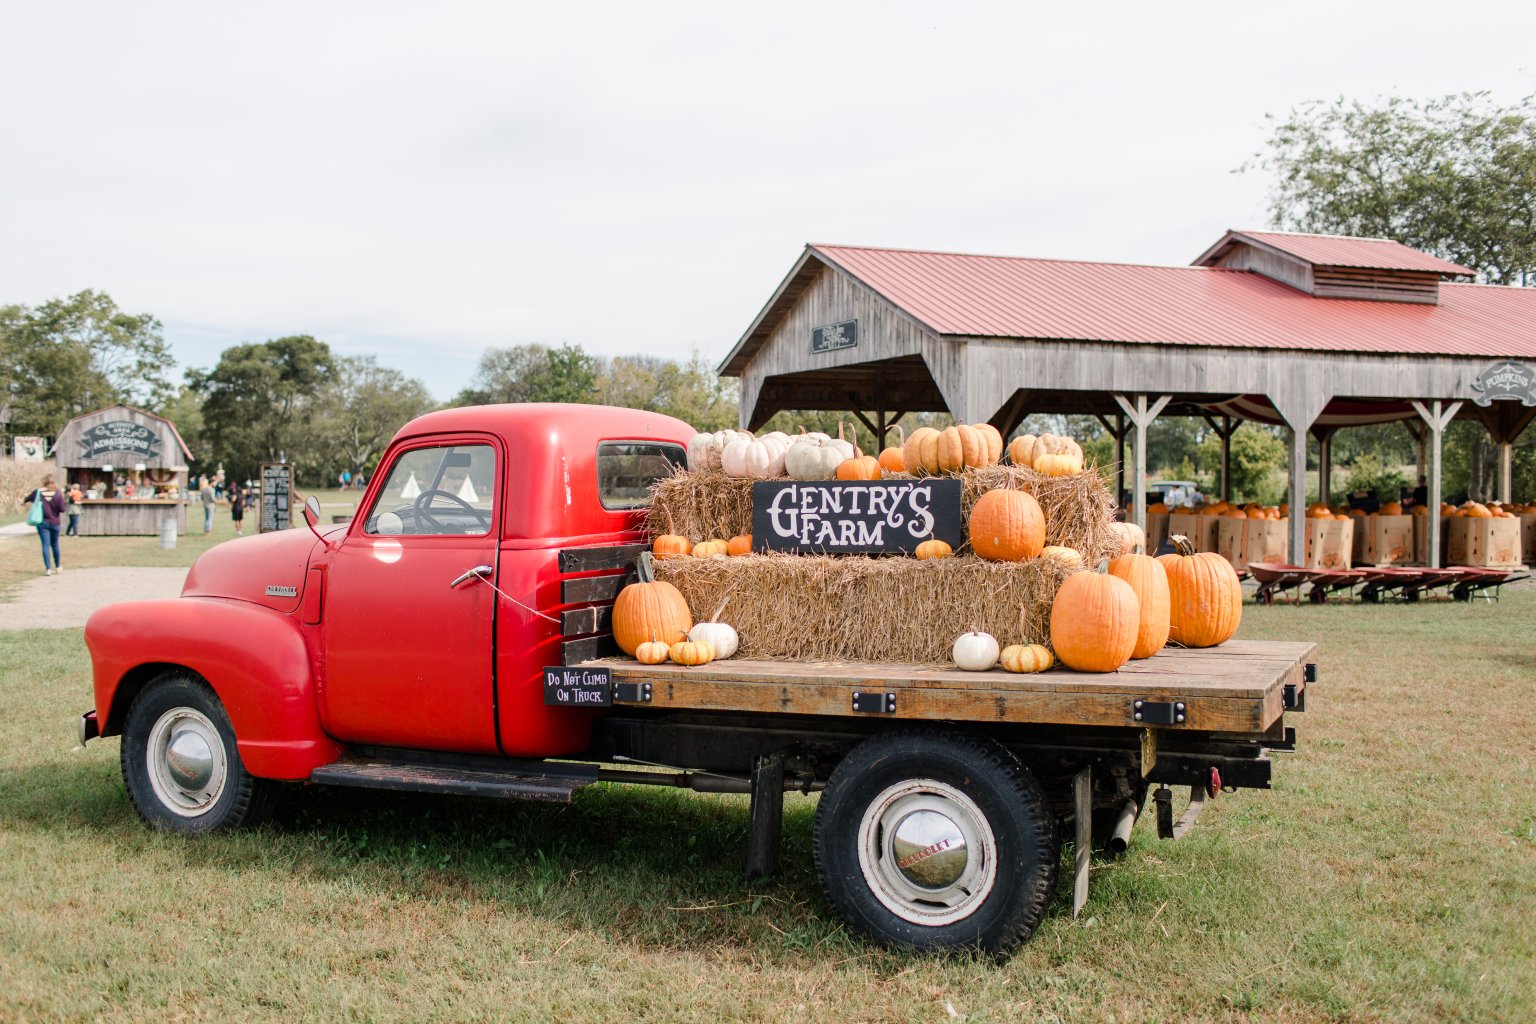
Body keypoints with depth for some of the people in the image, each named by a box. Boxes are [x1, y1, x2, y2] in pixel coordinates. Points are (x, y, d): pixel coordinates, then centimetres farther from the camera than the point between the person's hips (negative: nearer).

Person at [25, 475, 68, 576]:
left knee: (45, 545, 0)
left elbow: (27, 499, 9)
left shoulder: (38, 492, -6)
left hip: (42, 523, 0)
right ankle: (57, 567, 28)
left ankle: (48, 569, -6)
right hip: (54, 522, 0)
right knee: (55, 545, 15)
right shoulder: (58, 493, -9)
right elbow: (62, 510, -10)